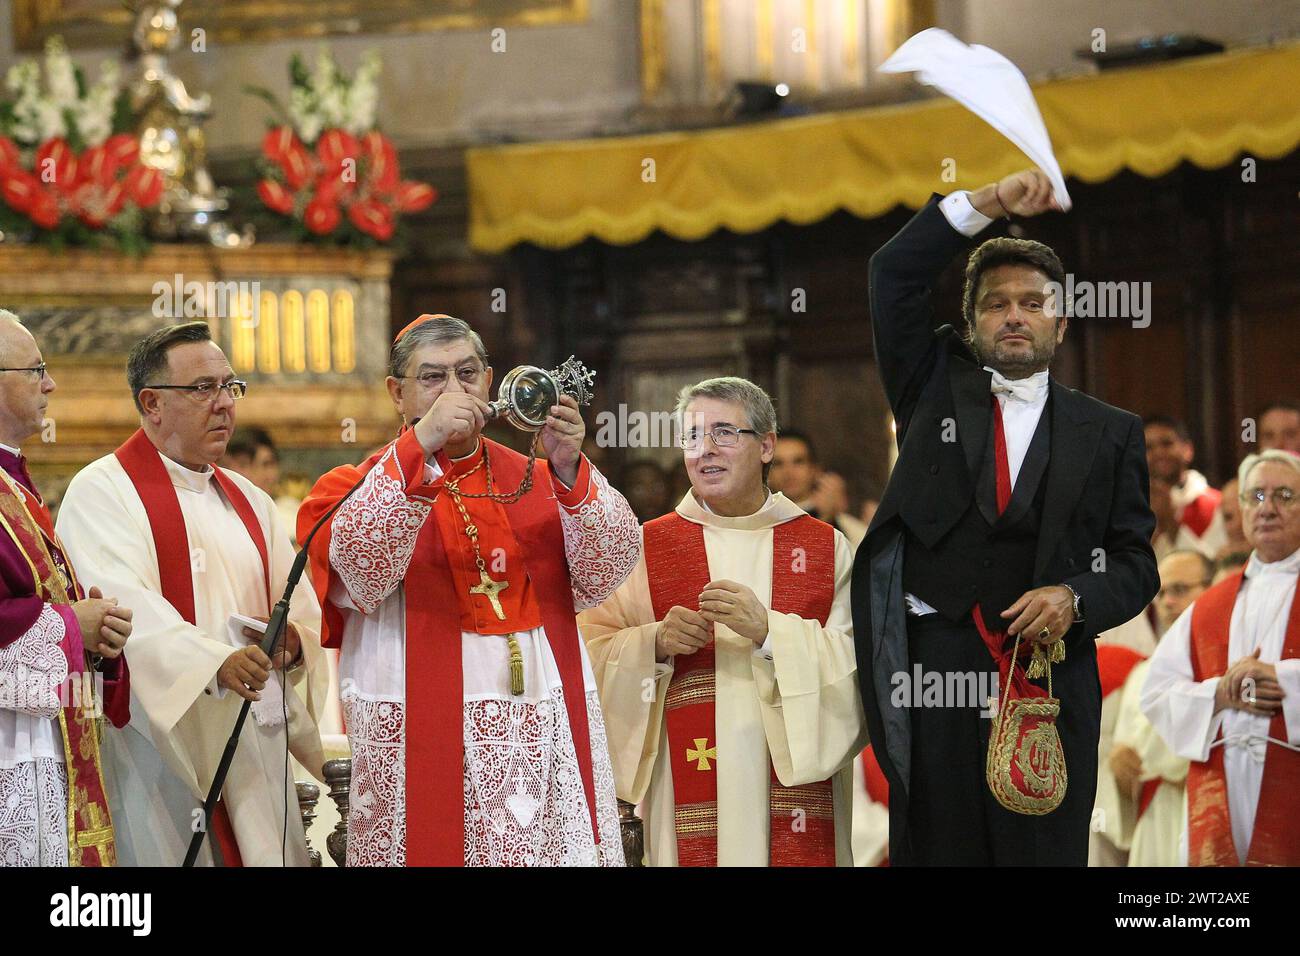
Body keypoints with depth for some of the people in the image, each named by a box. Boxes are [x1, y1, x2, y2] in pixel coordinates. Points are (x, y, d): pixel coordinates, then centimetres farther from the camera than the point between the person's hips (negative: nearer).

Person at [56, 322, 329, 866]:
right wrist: (217, 662, -34)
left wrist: (293, 642, -11)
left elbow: (302, 608, 13)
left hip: (256, 754, 7)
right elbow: (124, 608, -19)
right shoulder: (102, 492, -3)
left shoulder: (247, 501, 19)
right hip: (161, 753, -6)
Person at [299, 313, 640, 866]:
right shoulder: (359, 488, 7)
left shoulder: (538, 483, 14)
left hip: (548, 740, 3)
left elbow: (606, 573, -2)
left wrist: (567, 469, -16)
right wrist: (420, 447, -23)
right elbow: (359, 570, -15)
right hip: (423, 749, -2)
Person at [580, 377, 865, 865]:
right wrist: (655, 643, -16)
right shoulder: (646, 547, 8)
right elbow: (593, 654, 2)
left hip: (794, 784, 0)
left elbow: (857, 663, -3)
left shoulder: (827, 549, 7)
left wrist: (768, 631, -16)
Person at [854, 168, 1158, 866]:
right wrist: (985, 203, -7)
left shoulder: (1110, 433, 13)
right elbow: (894, 276, 3)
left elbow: (1135, 563, 11)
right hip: (931, 667, 0)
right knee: (934, 848, -1)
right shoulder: (935, 386, 15)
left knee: (1045, 850, -2)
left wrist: (1075, 598, -10)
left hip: (1049, 671, 0)